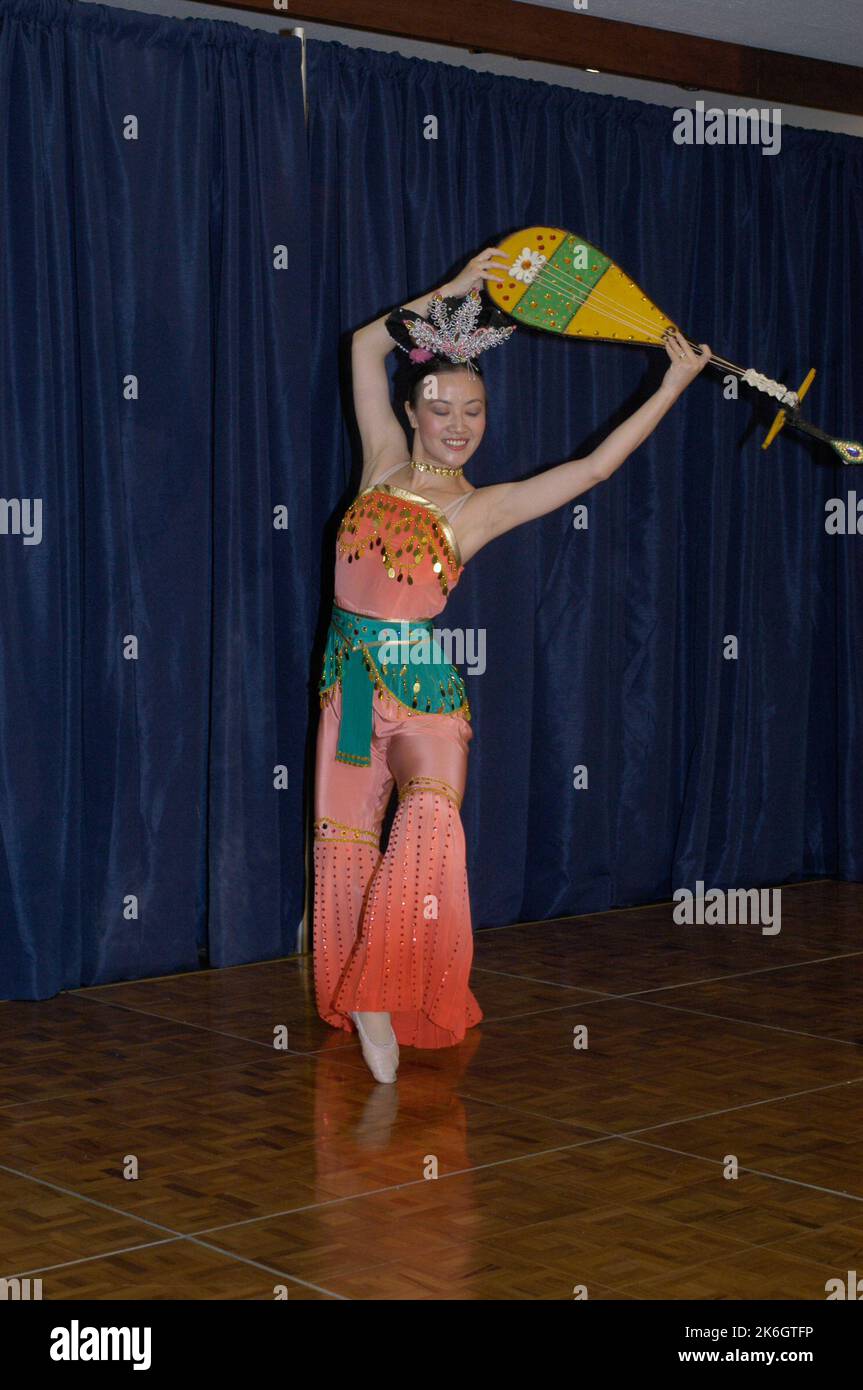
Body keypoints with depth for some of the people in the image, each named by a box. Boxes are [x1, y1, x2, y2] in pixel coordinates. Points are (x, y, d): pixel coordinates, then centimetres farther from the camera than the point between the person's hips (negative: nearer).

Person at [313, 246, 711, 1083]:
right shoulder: (384, 463, 7)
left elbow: (595, 465, -5)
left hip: (424, 685, -3)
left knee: (431, 816, -27)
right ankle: (355, 1011, 21)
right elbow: (367, 344, 9)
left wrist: (675, 384, -4)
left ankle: (382, 998, -19)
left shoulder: (480, 509, 0)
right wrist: (456, 289, 6)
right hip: (350, 676, 3)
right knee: (343, 845, 5)